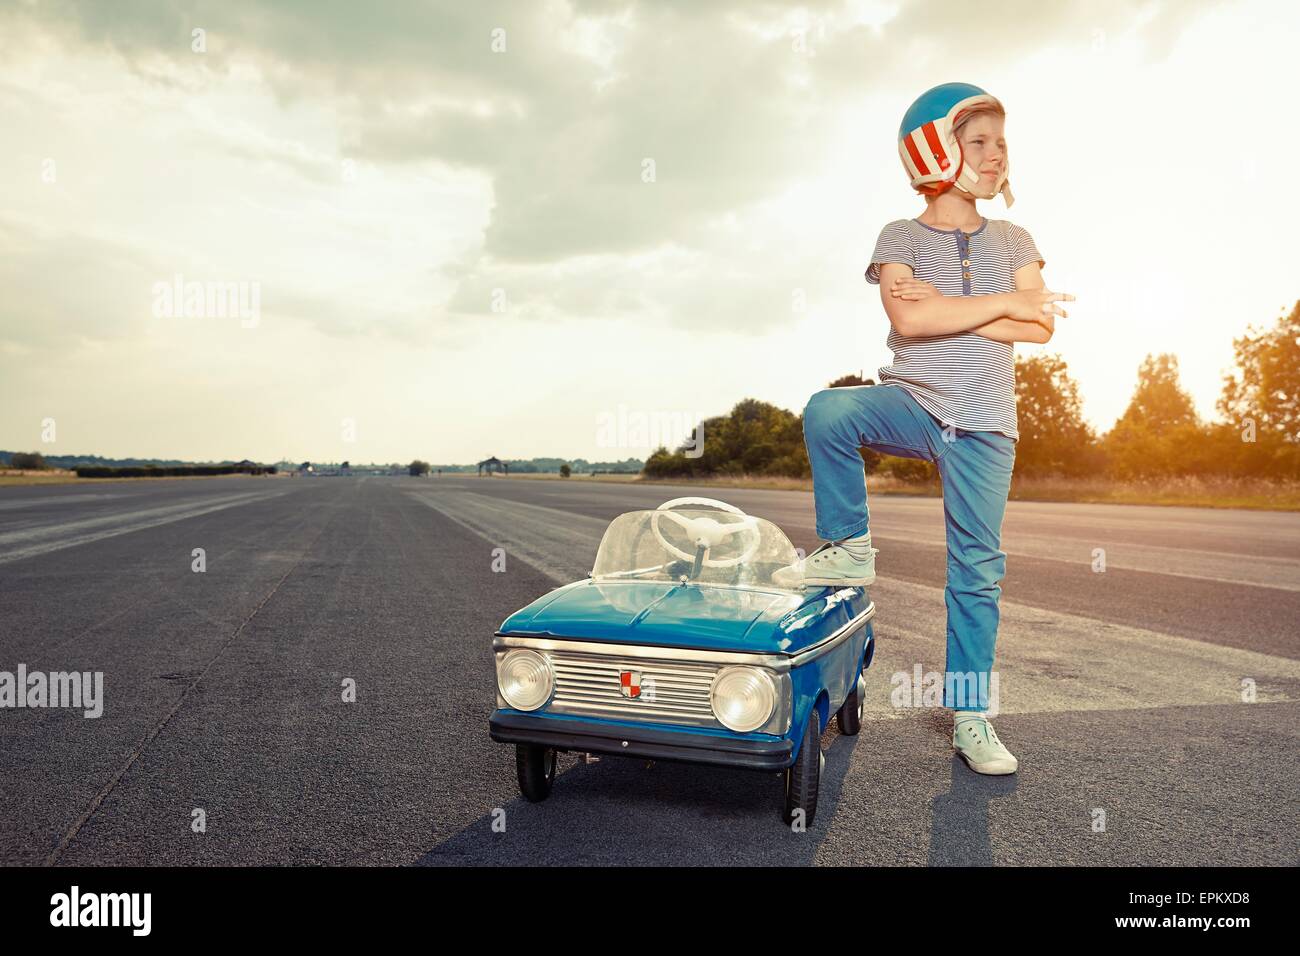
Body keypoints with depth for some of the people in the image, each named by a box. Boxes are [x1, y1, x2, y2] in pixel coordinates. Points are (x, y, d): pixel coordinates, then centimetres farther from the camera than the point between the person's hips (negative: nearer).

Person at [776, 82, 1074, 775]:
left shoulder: (1013, 242, 12)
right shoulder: (901, 238, 3)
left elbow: (1040, 328, -3)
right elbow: (909, 320, -16)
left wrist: (944, 310, -11)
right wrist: (1002, 302, -9)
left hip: (982, 421, 2)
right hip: (912, 402, -2)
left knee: (976, 567, 2)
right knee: (826, 412, -33)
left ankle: (969, 716, 13)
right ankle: (849, 548, -13)